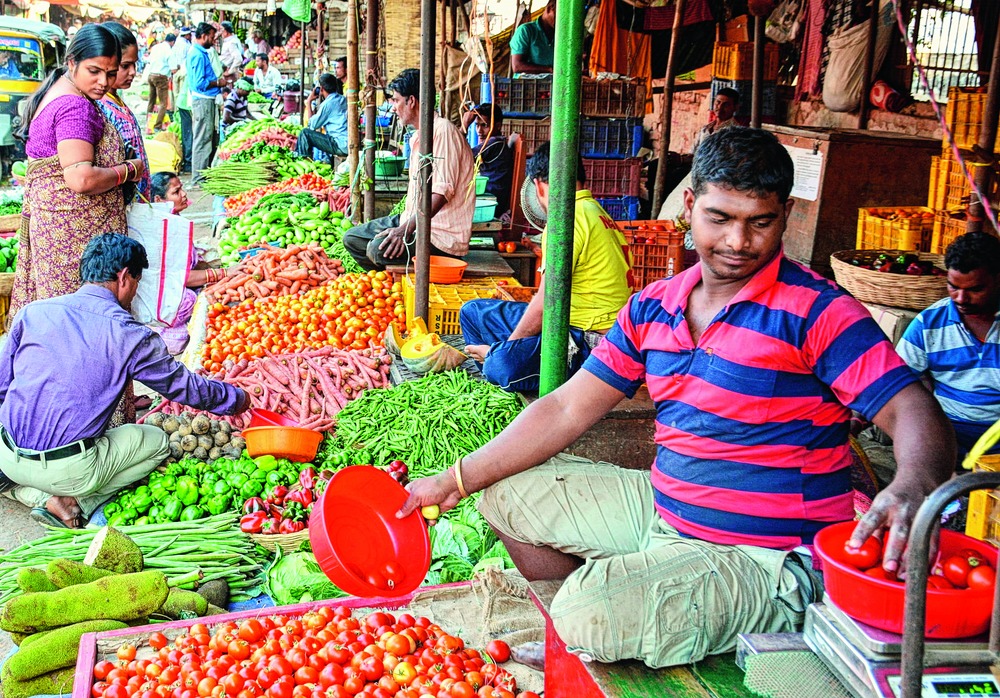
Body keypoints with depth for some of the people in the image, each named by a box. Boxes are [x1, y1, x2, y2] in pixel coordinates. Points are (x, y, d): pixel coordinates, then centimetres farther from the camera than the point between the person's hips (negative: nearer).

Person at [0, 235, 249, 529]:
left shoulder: (32, 312, 3)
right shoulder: (129, 335, -9)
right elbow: (185, 387, 3)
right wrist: (237, 399, 21)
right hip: (69, 469, -5)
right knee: (156, 442, 18)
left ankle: (26, 491, 8)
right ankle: (74, 500, 0)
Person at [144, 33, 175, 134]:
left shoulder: (155, 47, 8)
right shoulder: (169, 50, -12)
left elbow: (149, 60, 16)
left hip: (151, 75, 7)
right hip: (161, 77, -7)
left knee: (151, 101, 17)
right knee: (163, 103, -1)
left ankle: (148, 124, 23)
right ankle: (158, 126, -6)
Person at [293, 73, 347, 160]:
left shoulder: (328, 103, -12)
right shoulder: (342, 99, 14)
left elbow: (312, 125, -5)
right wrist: (320, 100, 26)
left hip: (341, 146, -9)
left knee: (305, 133, -3)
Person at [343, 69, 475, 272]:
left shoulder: (443, 130, -15)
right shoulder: (418, 137, 18)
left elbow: (442, 191, -25)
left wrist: (405, 229, -30)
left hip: (443, 232, -10)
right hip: (415, 220, 10)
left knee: (379, 249, -29)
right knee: (352, 238, 8)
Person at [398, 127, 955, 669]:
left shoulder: (817, 312, -15)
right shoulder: (653, 307, 4)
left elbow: (915, 413, -22)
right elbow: (568, 410, 6)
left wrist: (912, 488, -47)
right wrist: (453, 482, 2)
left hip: (767, 561, -7)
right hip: (660, 508, 7)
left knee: (590, 609, -30)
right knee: (506, 490, 9)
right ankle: (576, 642, 18)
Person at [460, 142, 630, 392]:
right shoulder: (598, 213, 17)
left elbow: (547, 303, -17)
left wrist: (507, 348, -4)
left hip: (587, 342, -10)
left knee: (501, 366, -36)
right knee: (473, 311, 12)